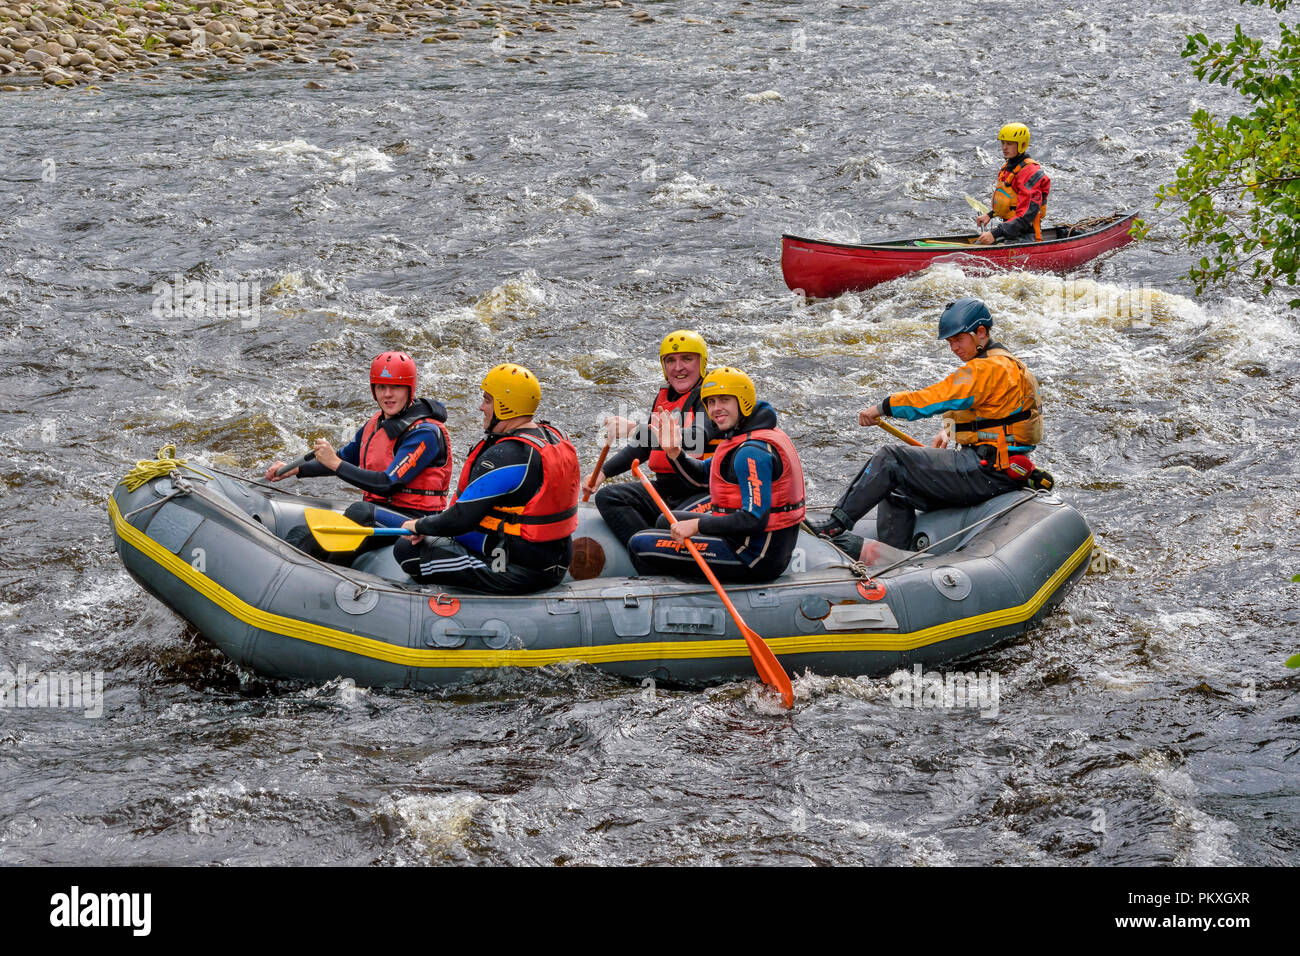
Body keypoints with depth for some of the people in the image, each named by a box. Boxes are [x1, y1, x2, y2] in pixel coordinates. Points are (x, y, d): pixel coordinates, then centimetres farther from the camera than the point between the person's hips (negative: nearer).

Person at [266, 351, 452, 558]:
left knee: (361, 511, -38)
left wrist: (335, 464, -18)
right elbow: (345, 457, 28)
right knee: (302, 534, -11)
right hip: (378, 513, 8)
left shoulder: (425, 433, -13)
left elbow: (388, 484, -21)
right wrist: (296, 469, 15)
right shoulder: (376, 424, 13)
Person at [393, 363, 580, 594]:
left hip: (514, 574, -10)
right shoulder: (555, 437, 7)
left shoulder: (502, 457, -23)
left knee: (407, 550, -4)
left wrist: (419, 526, -1)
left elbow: (461, 520, -22)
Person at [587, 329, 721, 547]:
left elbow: (696, 439, -29)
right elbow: (644, 446, 29)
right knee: (607, 497, -7)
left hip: (704, 492, -9)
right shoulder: (664, 397, 16)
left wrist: (634, 429, -34)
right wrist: (603, 472, 17)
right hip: (666, 488, 9)